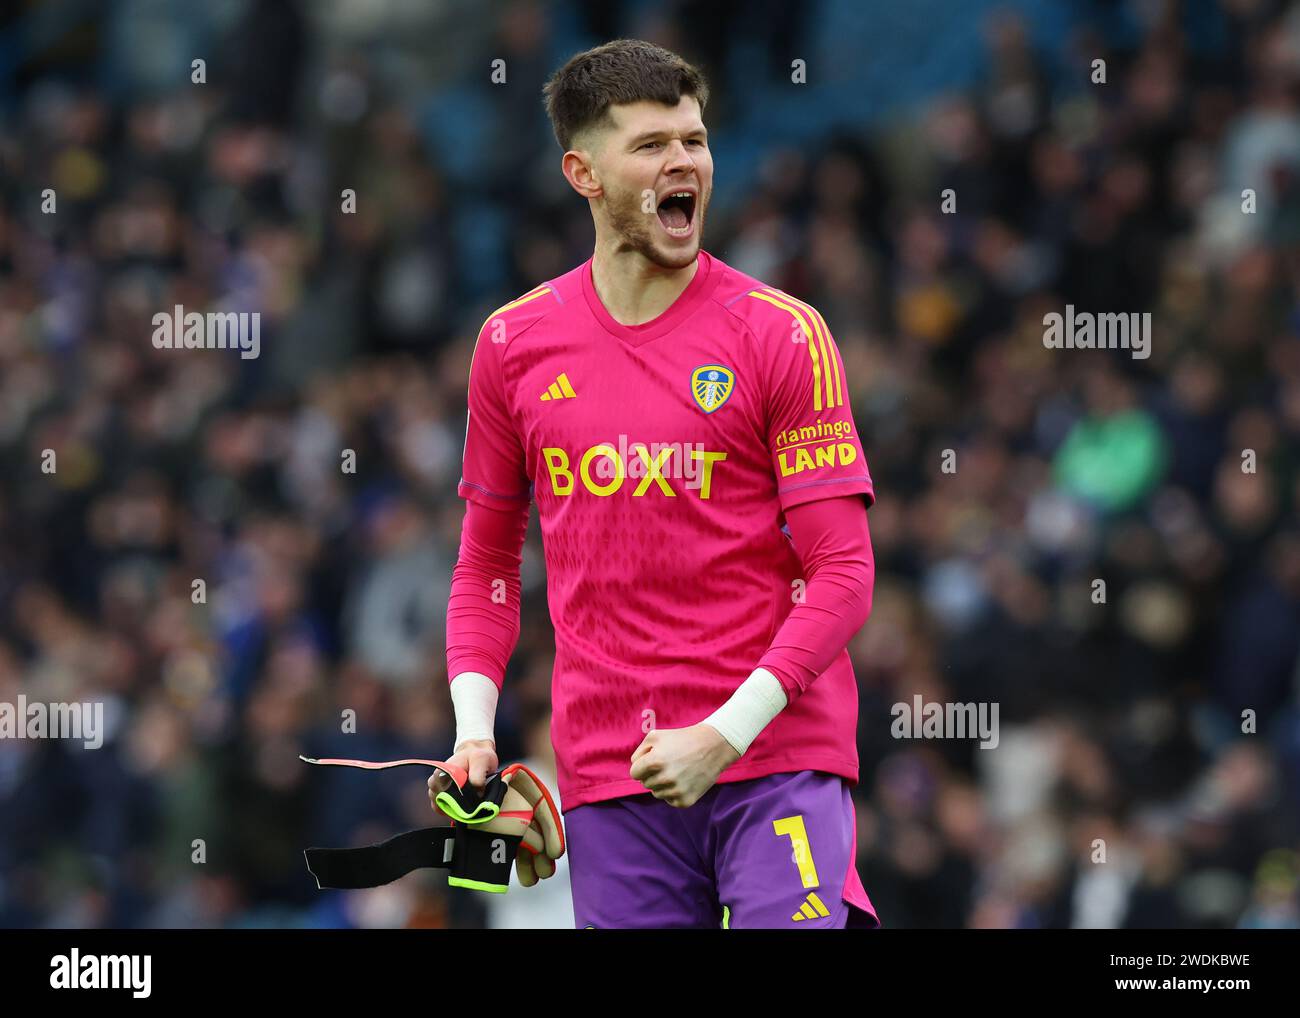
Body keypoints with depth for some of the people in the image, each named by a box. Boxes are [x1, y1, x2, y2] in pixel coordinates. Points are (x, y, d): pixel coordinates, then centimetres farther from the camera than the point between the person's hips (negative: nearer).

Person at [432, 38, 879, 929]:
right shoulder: (515, 344, 8)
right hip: (609, 779, 2)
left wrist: (723, 737, -15)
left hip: (777, 756, -2)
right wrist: (474, 727, 2)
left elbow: (843, 574, -5)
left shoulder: (782, 334, -2)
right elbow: (487, 561, 18)